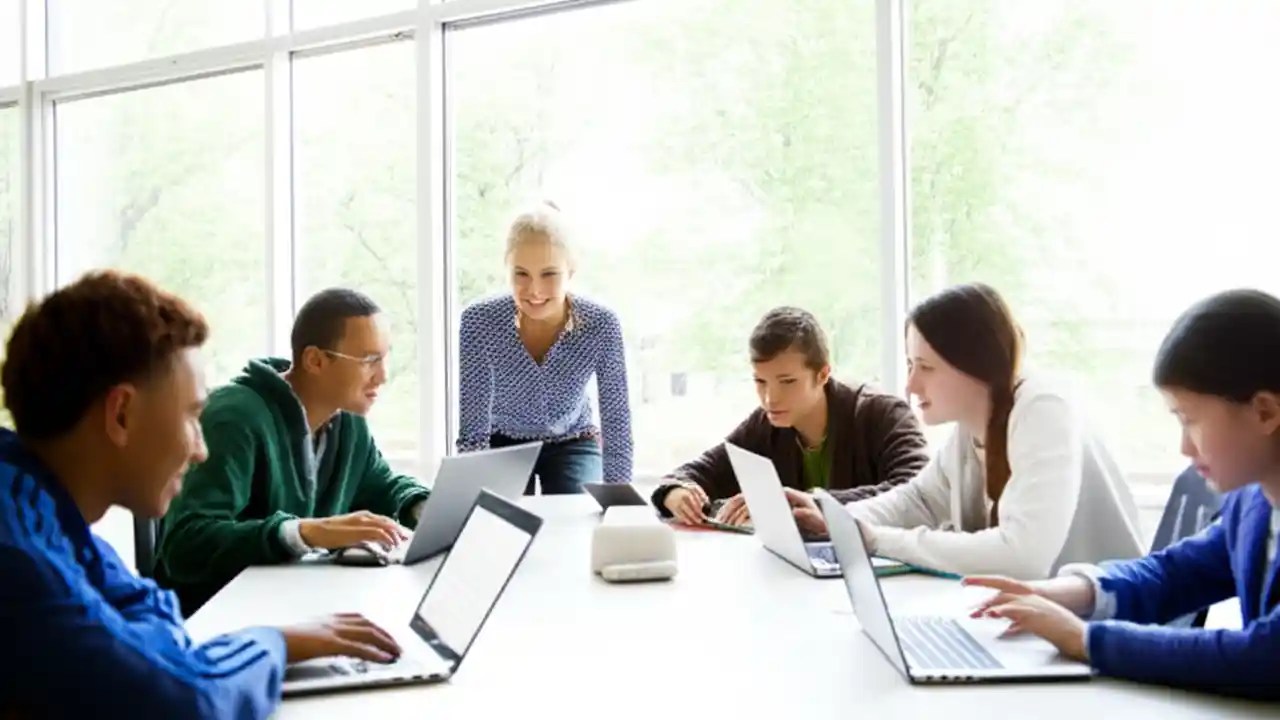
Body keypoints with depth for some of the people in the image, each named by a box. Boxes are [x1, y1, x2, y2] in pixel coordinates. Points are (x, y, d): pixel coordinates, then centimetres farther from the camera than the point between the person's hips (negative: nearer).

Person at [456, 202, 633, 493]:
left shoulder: (601, 324, -28)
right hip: (503, 443, 0)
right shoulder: (479, 321, -29)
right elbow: (472, 428, -26)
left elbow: (617, 422, -22)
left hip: (572, 444, 0)